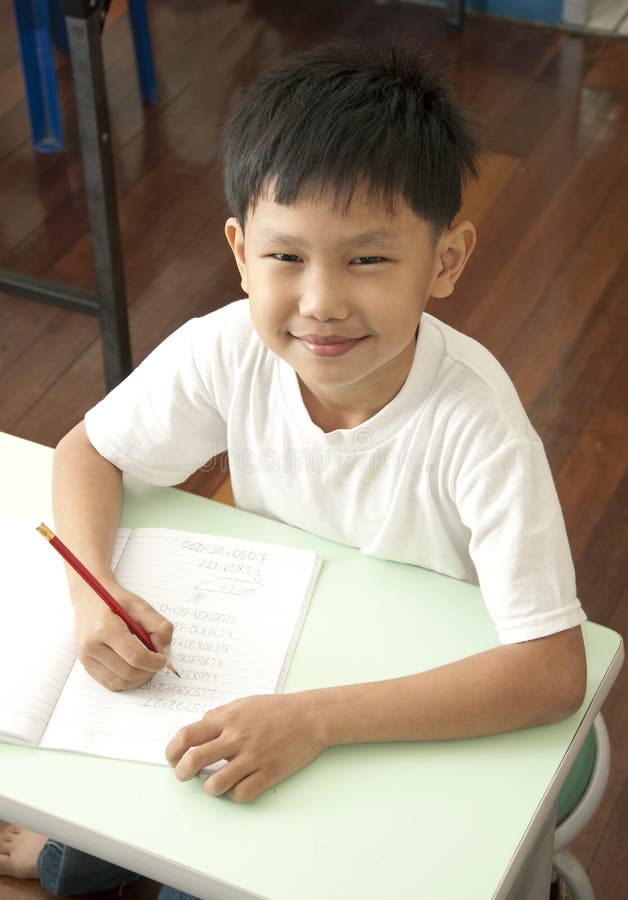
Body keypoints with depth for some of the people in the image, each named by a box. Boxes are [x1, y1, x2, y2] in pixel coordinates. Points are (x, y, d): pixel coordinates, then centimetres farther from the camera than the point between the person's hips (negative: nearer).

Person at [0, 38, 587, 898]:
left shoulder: (474, 422, -33)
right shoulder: (226, 352, -21)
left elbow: (554, 670, -35)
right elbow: (89, 450, -4)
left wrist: (315, 718, -42)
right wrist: (93, 590, -24)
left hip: (434, 713, -4)